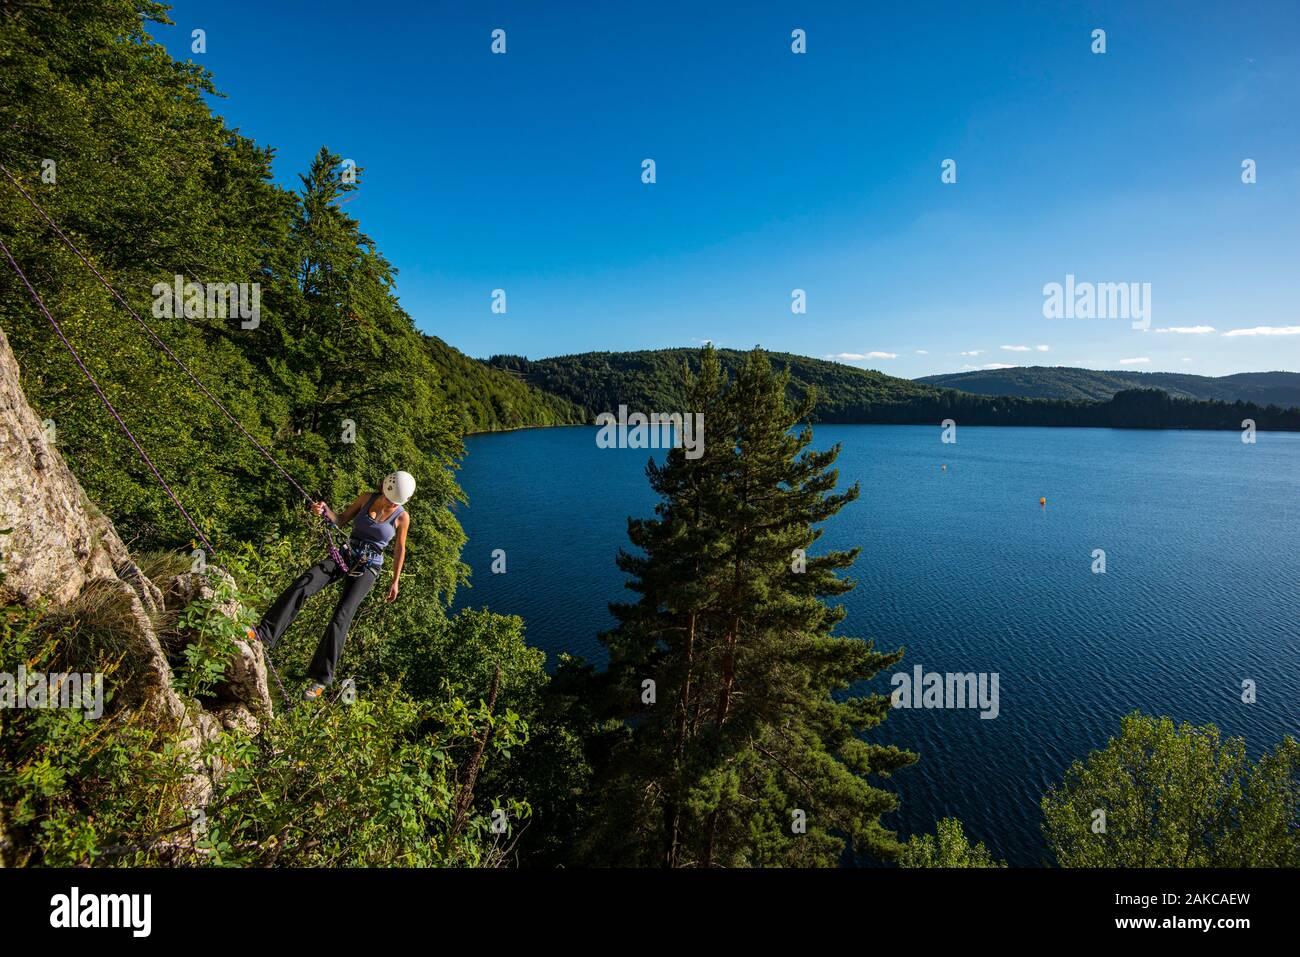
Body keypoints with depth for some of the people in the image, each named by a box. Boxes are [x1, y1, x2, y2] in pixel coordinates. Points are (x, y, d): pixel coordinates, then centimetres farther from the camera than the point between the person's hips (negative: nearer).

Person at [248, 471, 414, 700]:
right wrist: (325, 511, -12)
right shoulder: (366, 498, -2)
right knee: (302, 584, -21)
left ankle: (321, 679, -8)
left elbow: (399, 550, 2)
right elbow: (341, 521, 9)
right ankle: (264, 633, -16)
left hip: (367, 569, -4)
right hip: (345, 557, 4)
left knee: (341, 618, -15)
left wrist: (395, 581, 6)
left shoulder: (402, 517, -9)